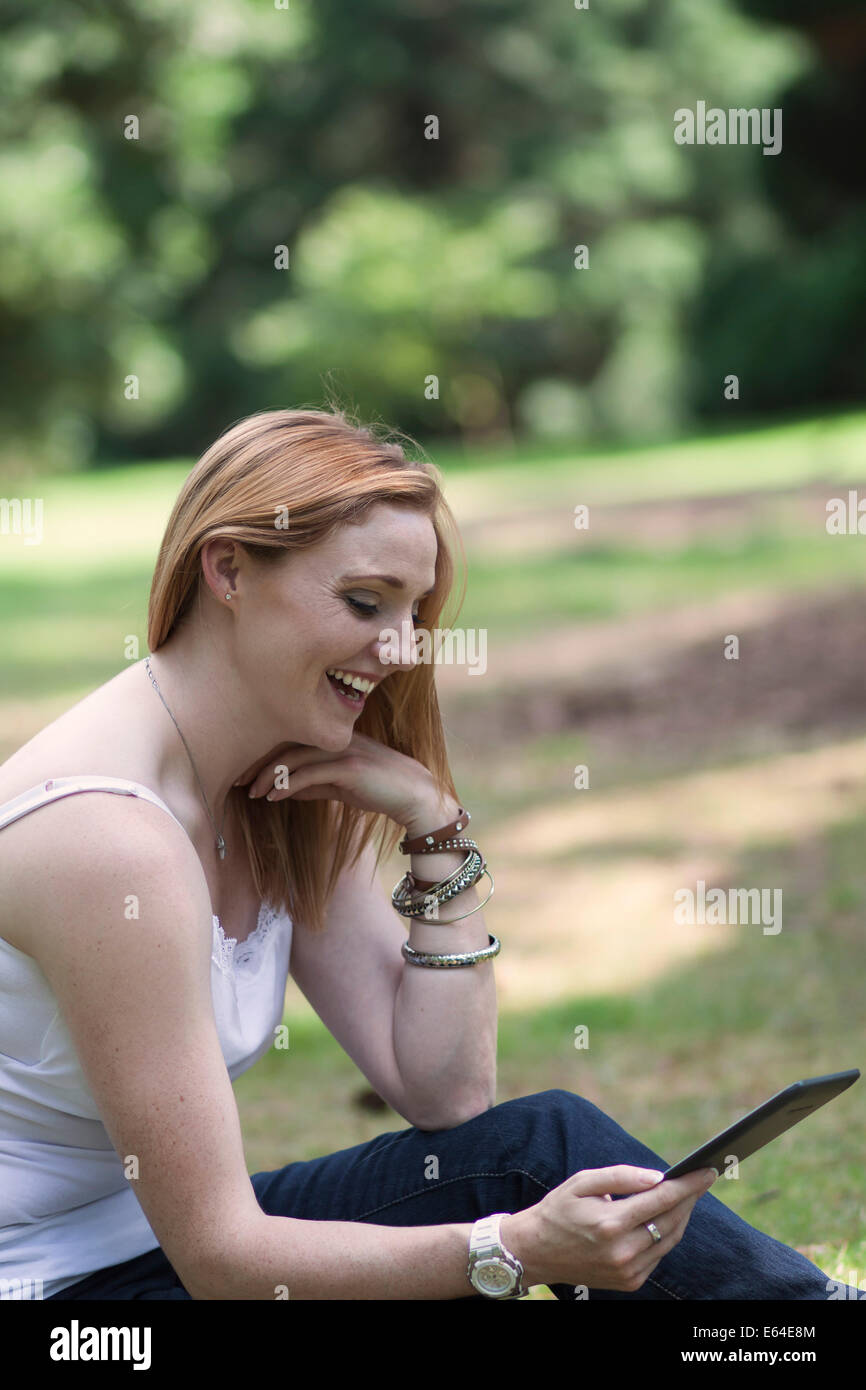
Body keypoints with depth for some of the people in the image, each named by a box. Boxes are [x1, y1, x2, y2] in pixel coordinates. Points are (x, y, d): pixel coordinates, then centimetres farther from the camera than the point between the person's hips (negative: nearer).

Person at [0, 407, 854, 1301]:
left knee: (547, 1143, -7)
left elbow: (447, 1099, 0)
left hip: (165, 1228, 8)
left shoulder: (288, 798, 2)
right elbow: (220, 1258, -25)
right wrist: (519, 1249, -33)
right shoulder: (106, 834, -25)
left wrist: (440, 834, -7)